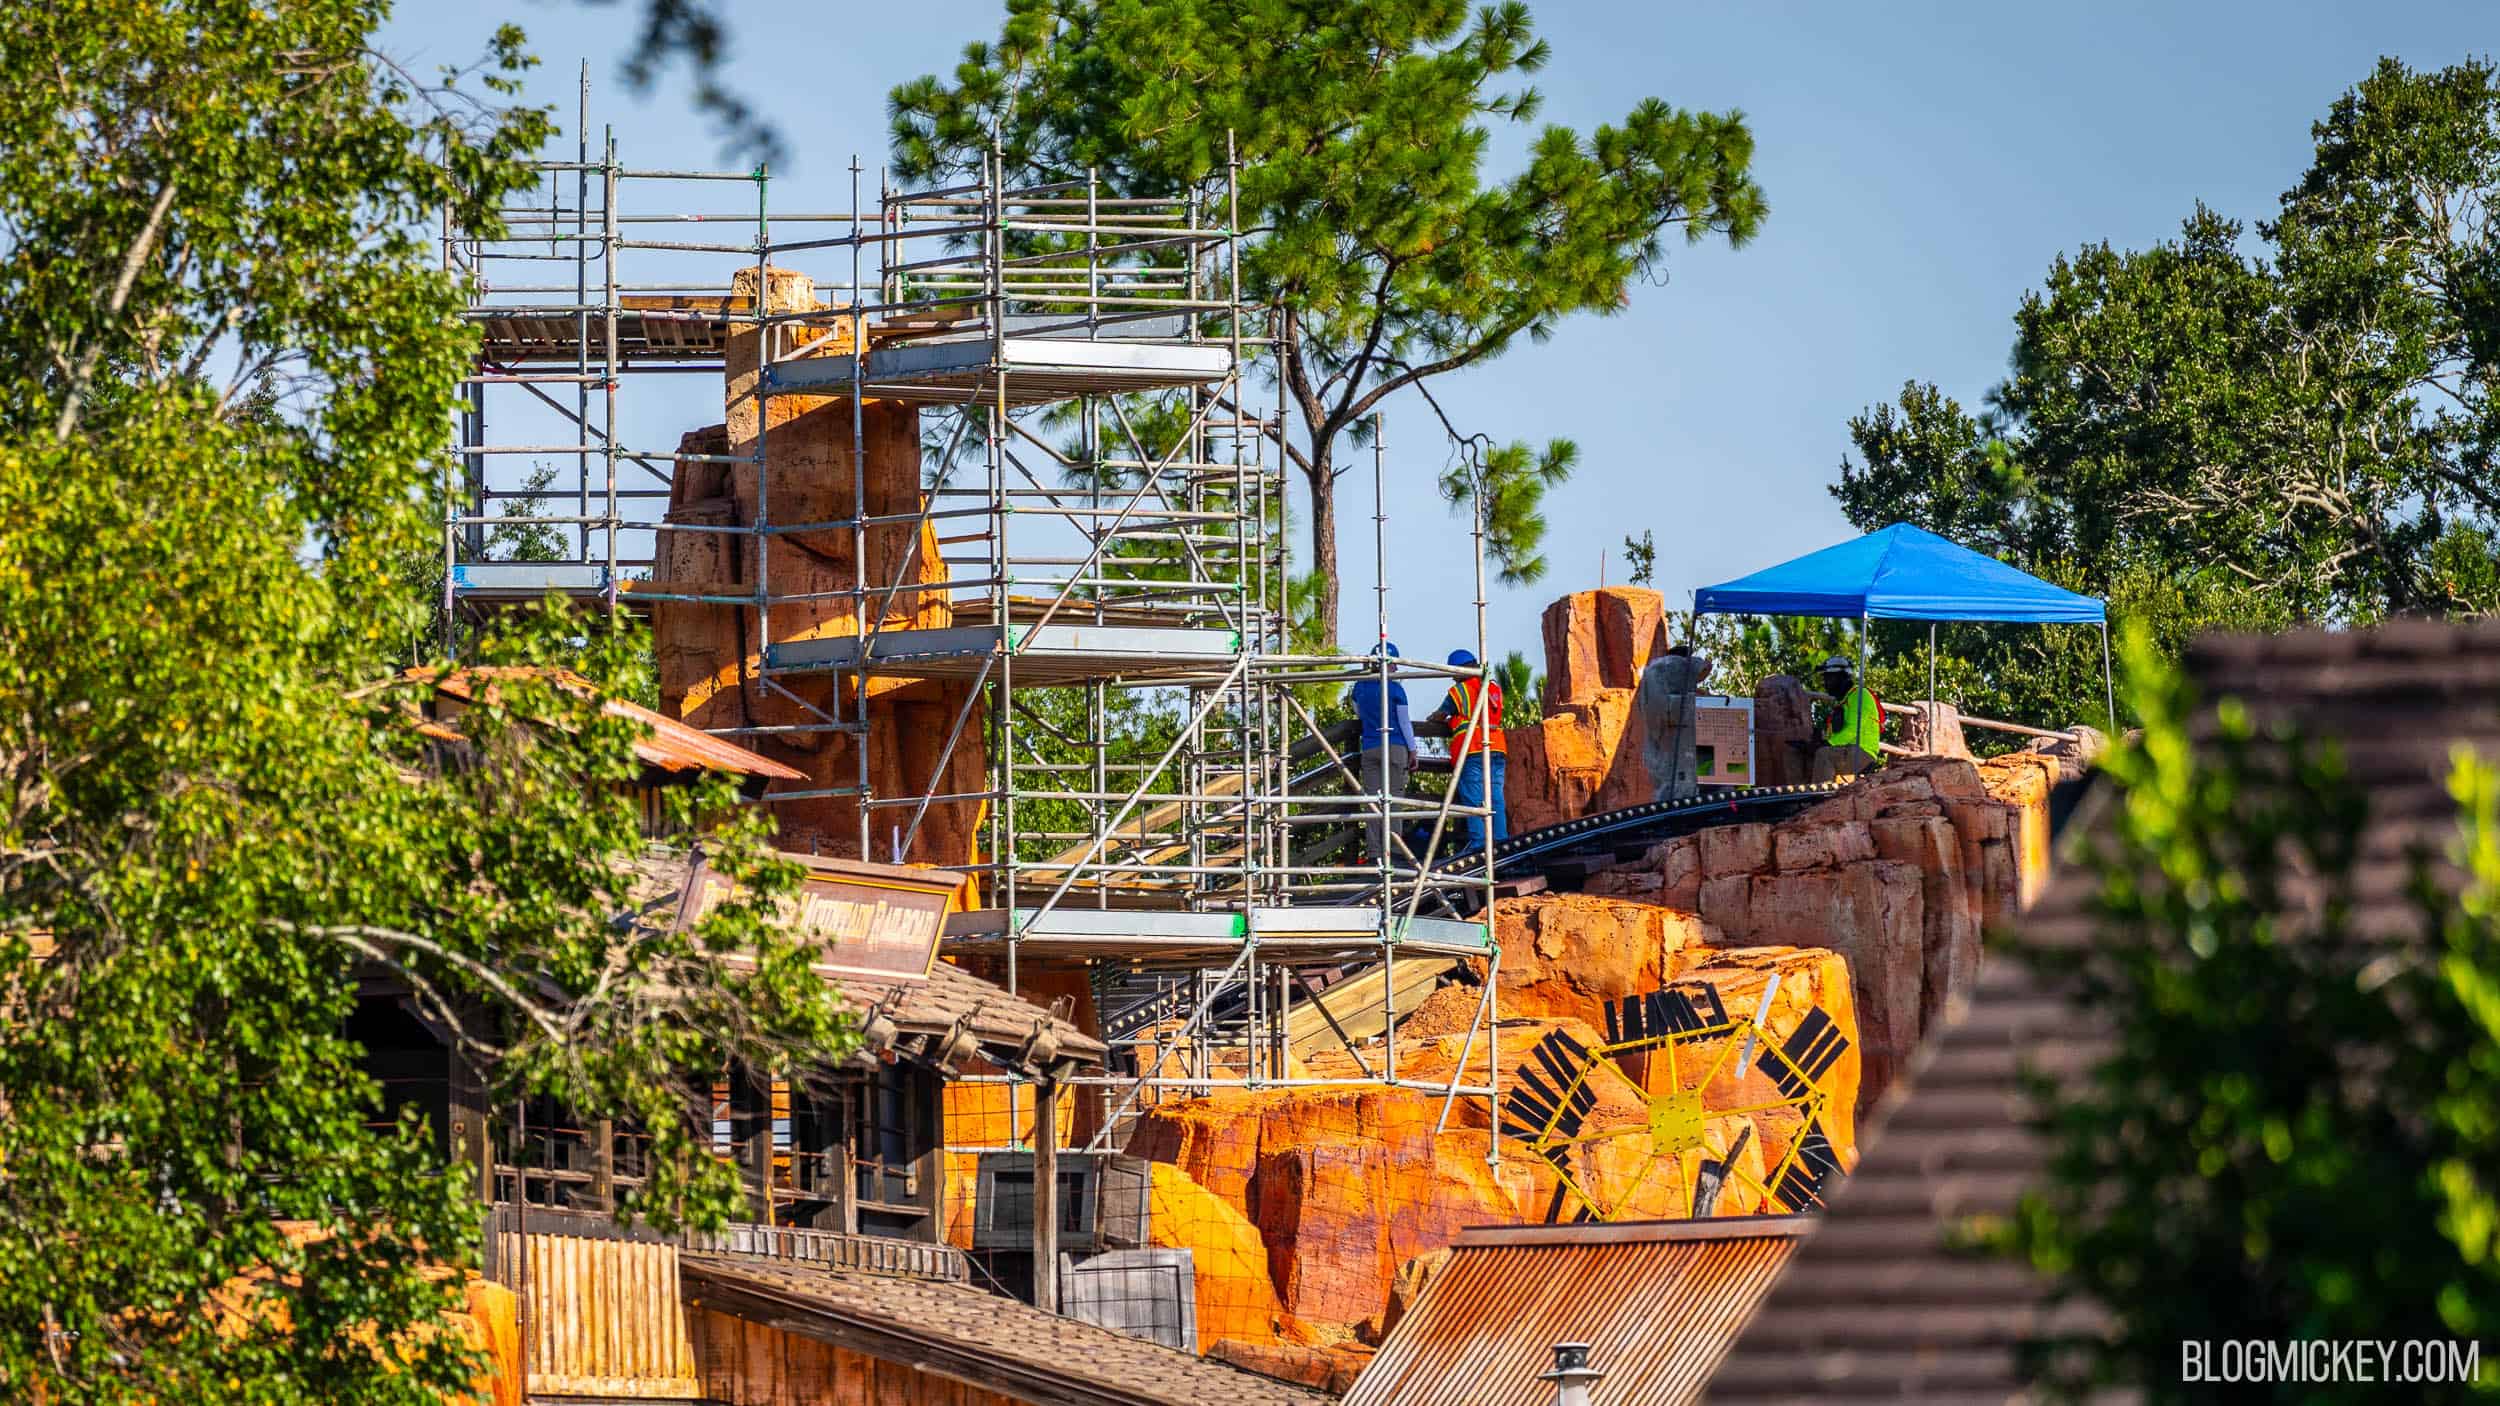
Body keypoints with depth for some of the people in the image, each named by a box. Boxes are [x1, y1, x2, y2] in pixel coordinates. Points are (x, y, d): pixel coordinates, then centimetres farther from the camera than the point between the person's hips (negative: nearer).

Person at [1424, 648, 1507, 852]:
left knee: (1472, 799, -6)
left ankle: (1478, 842, -13)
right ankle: (1500, 841, 1)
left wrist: (1430, 720, 34)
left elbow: (1440, 717, 9)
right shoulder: (1495, 689, 18)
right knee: (1496, 798, 5)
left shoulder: (1459, 690, 1)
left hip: (1472, 753, -6)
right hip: (1497, 751, 6)